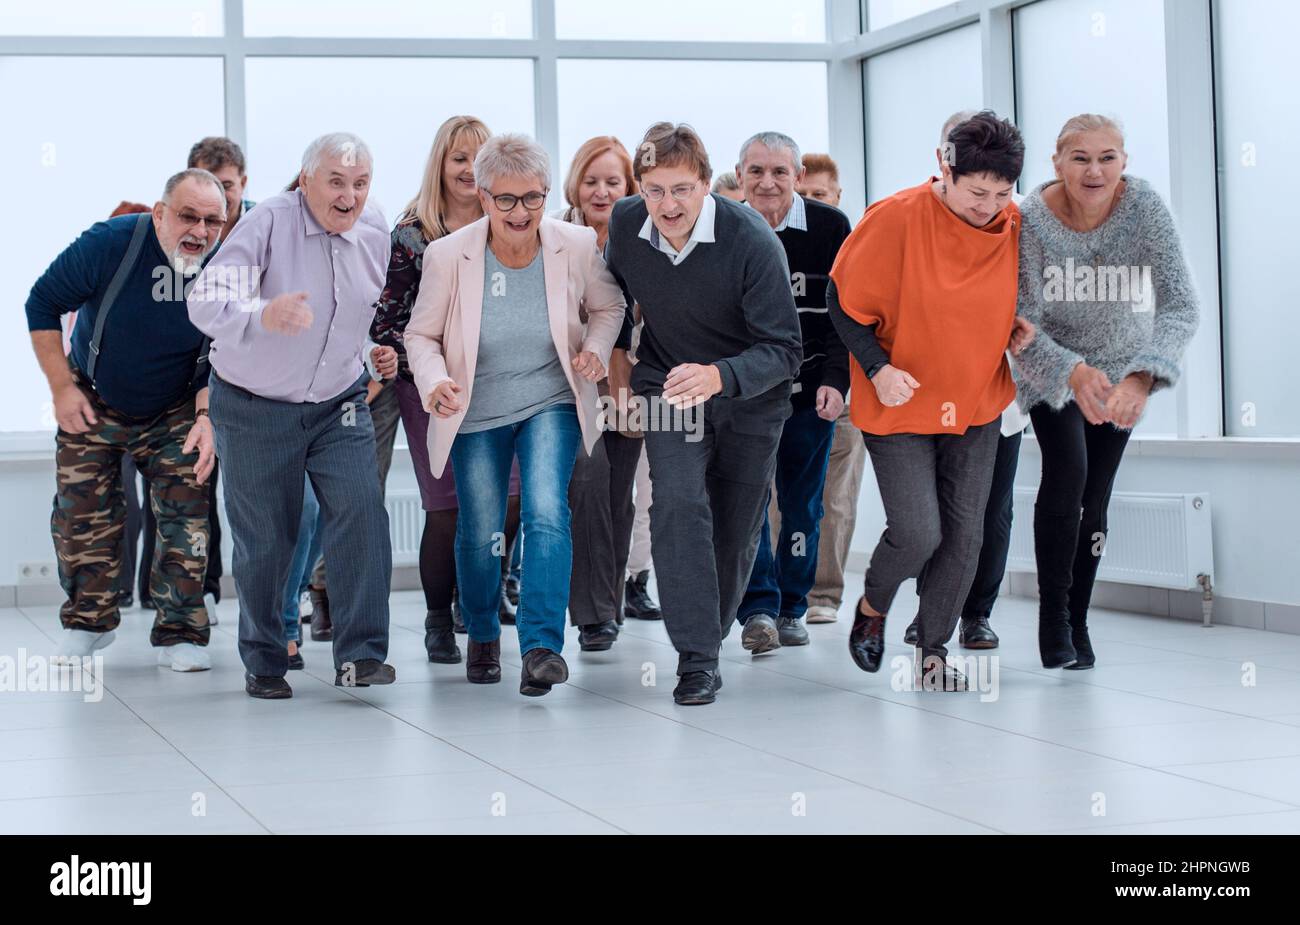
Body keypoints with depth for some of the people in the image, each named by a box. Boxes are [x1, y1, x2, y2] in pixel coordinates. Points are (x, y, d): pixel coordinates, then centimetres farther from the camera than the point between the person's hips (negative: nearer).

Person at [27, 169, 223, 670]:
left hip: (174, 414, 1)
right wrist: (61, 388, -13)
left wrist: (206, 417, -23)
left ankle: (180, 633, 3)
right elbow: (42, 304, -12)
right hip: (92, 405, -1)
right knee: (81, 516, 3)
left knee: (186, 514, -7)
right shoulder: (109, 244, -25)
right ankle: (89, 621, 23)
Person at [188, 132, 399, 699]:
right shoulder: (270, 221, -20)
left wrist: (376, 351, 4)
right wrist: (263, 315, -52)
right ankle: (263, 663, 23)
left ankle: (359, 655, -9)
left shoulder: (374, 232, -1)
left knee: (361, 512, -15)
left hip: (339, 406, 4)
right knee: (264, 539, 4)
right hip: (254, 410, -4)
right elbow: (205, 302, -33)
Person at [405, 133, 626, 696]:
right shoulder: (448, 256, -17)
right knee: (481, 534, 9)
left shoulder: (576, 246, -13)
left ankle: (541, 645, -19)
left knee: (547, 513, -21)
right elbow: (421, 335, -5)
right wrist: (435, 383, -25)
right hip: (476, 413, 0)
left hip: (551, 402, 0)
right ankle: (482, 637, 35)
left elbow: (607, 306, 6)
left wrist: (596, 350, -14)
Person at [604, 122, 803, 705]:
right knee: (678, 504, -21)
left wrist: (719, 376, -45)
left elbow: (784, 349, -29)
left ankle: (711, 634, 35)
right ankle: (696, 658, -21)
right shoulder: (625, 224, -14)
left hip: (749, 399, -1)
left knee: (736, 528, 10)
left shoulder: (753, 241, -27)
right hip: (668, 389, 1)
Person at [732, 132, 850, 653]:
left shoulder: (830, 228, -3)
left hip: (810, 392, 0)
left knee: (803, 505, 7)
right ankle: (757, 610, -9)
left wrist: (835, 381, -13)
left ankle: (791, 608, 19)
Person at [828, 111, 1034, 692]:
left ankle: (933, 651, 20)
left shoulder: (1015, 228, -4)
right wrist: (878, 369, -20)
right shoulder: (897, 219, -19)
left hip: (976, 404, 5)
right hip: (900, 404, -4)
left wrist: (1020, 329, -3)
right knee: (917, 532, -11)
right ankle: (873, 606, 22)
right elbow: (844, 301, -10)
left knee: (964, 534, 4)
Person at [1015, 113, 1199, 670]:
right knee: (1067, 471, -21)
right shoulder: (1034, 217, -27)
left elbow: (1181, 306, -31)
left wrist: (1143, 376, -47)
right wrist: (1074, 373, -43)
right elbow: (1022, 322, -25)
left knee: (1095, 497, 5)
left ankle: (1078, 623, 21)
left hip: (1122, 366, 2)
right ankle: (1052, 616, -8)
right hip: (1052, 363, -2)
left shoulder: (1145, 207, -26)